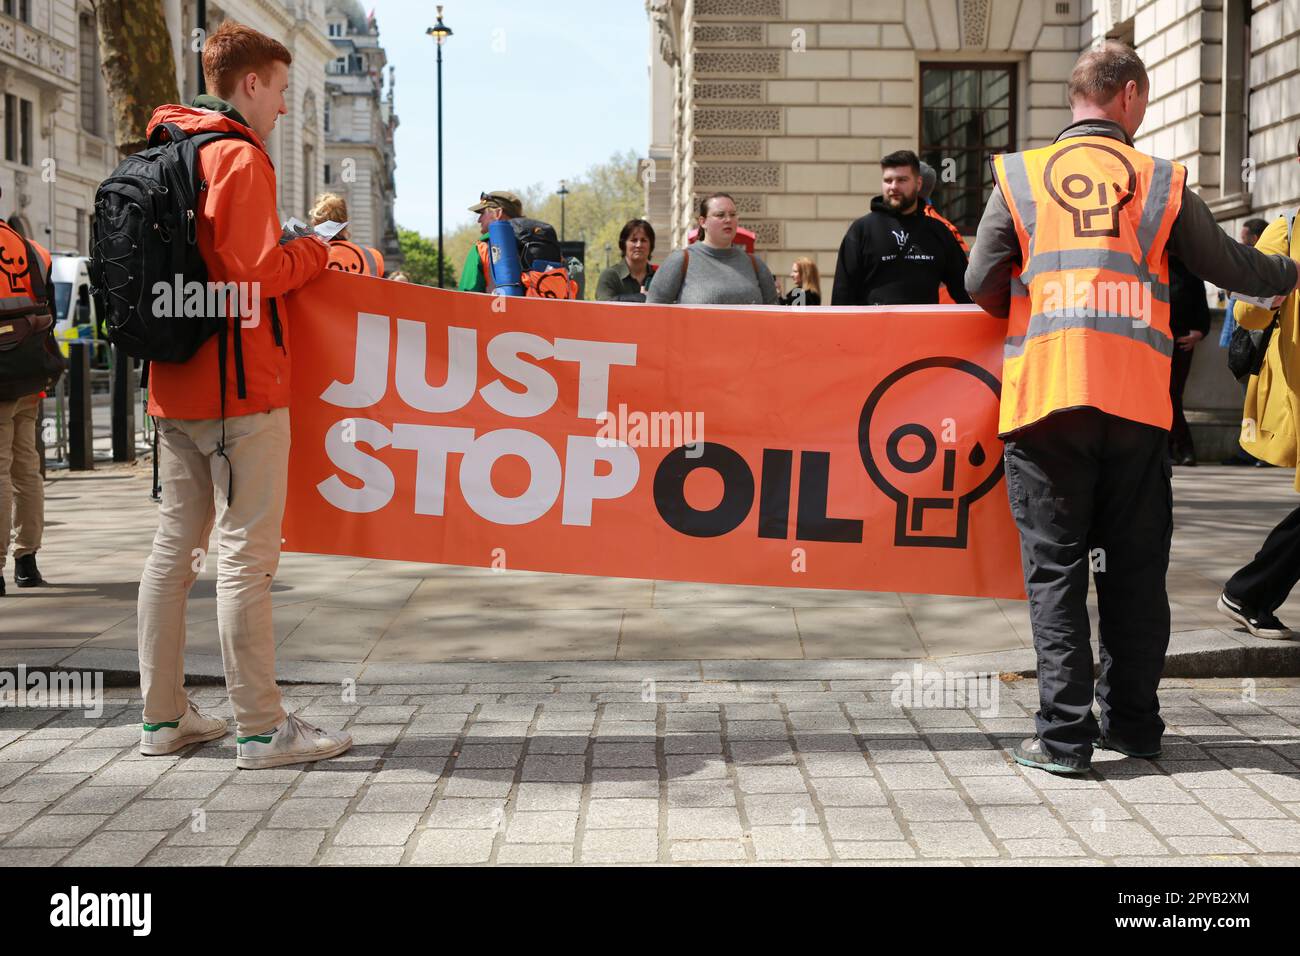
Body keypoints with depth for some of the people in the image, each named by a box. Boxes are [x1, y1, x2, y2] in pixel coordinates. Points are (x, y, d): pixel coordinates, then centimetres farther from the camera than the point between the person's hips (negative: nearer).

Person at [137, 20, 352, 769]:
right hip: (241, 387, -9)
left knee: (176, 546, 12)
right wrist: (315, 251, -3)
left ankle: (164, 715, 18)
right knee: (247, 552, -6)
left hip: (175, 386, 9)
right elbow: (257, 273, -20)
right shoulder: (241, 157, -11)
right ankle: (262, 728, -2)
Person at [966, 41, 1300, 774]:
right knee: (1136, 567, 13)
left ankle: (1065, 734, -1)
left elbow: (982, 285, 2)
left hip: (1044, 393, -1)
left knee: (1055, 567, 2)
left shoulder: (1020, 176, 6)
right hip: (1136, 404, 1)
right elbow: (1229, 264, 17)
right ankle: (1134, 721, 21)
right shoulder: (1161, 182, 9)